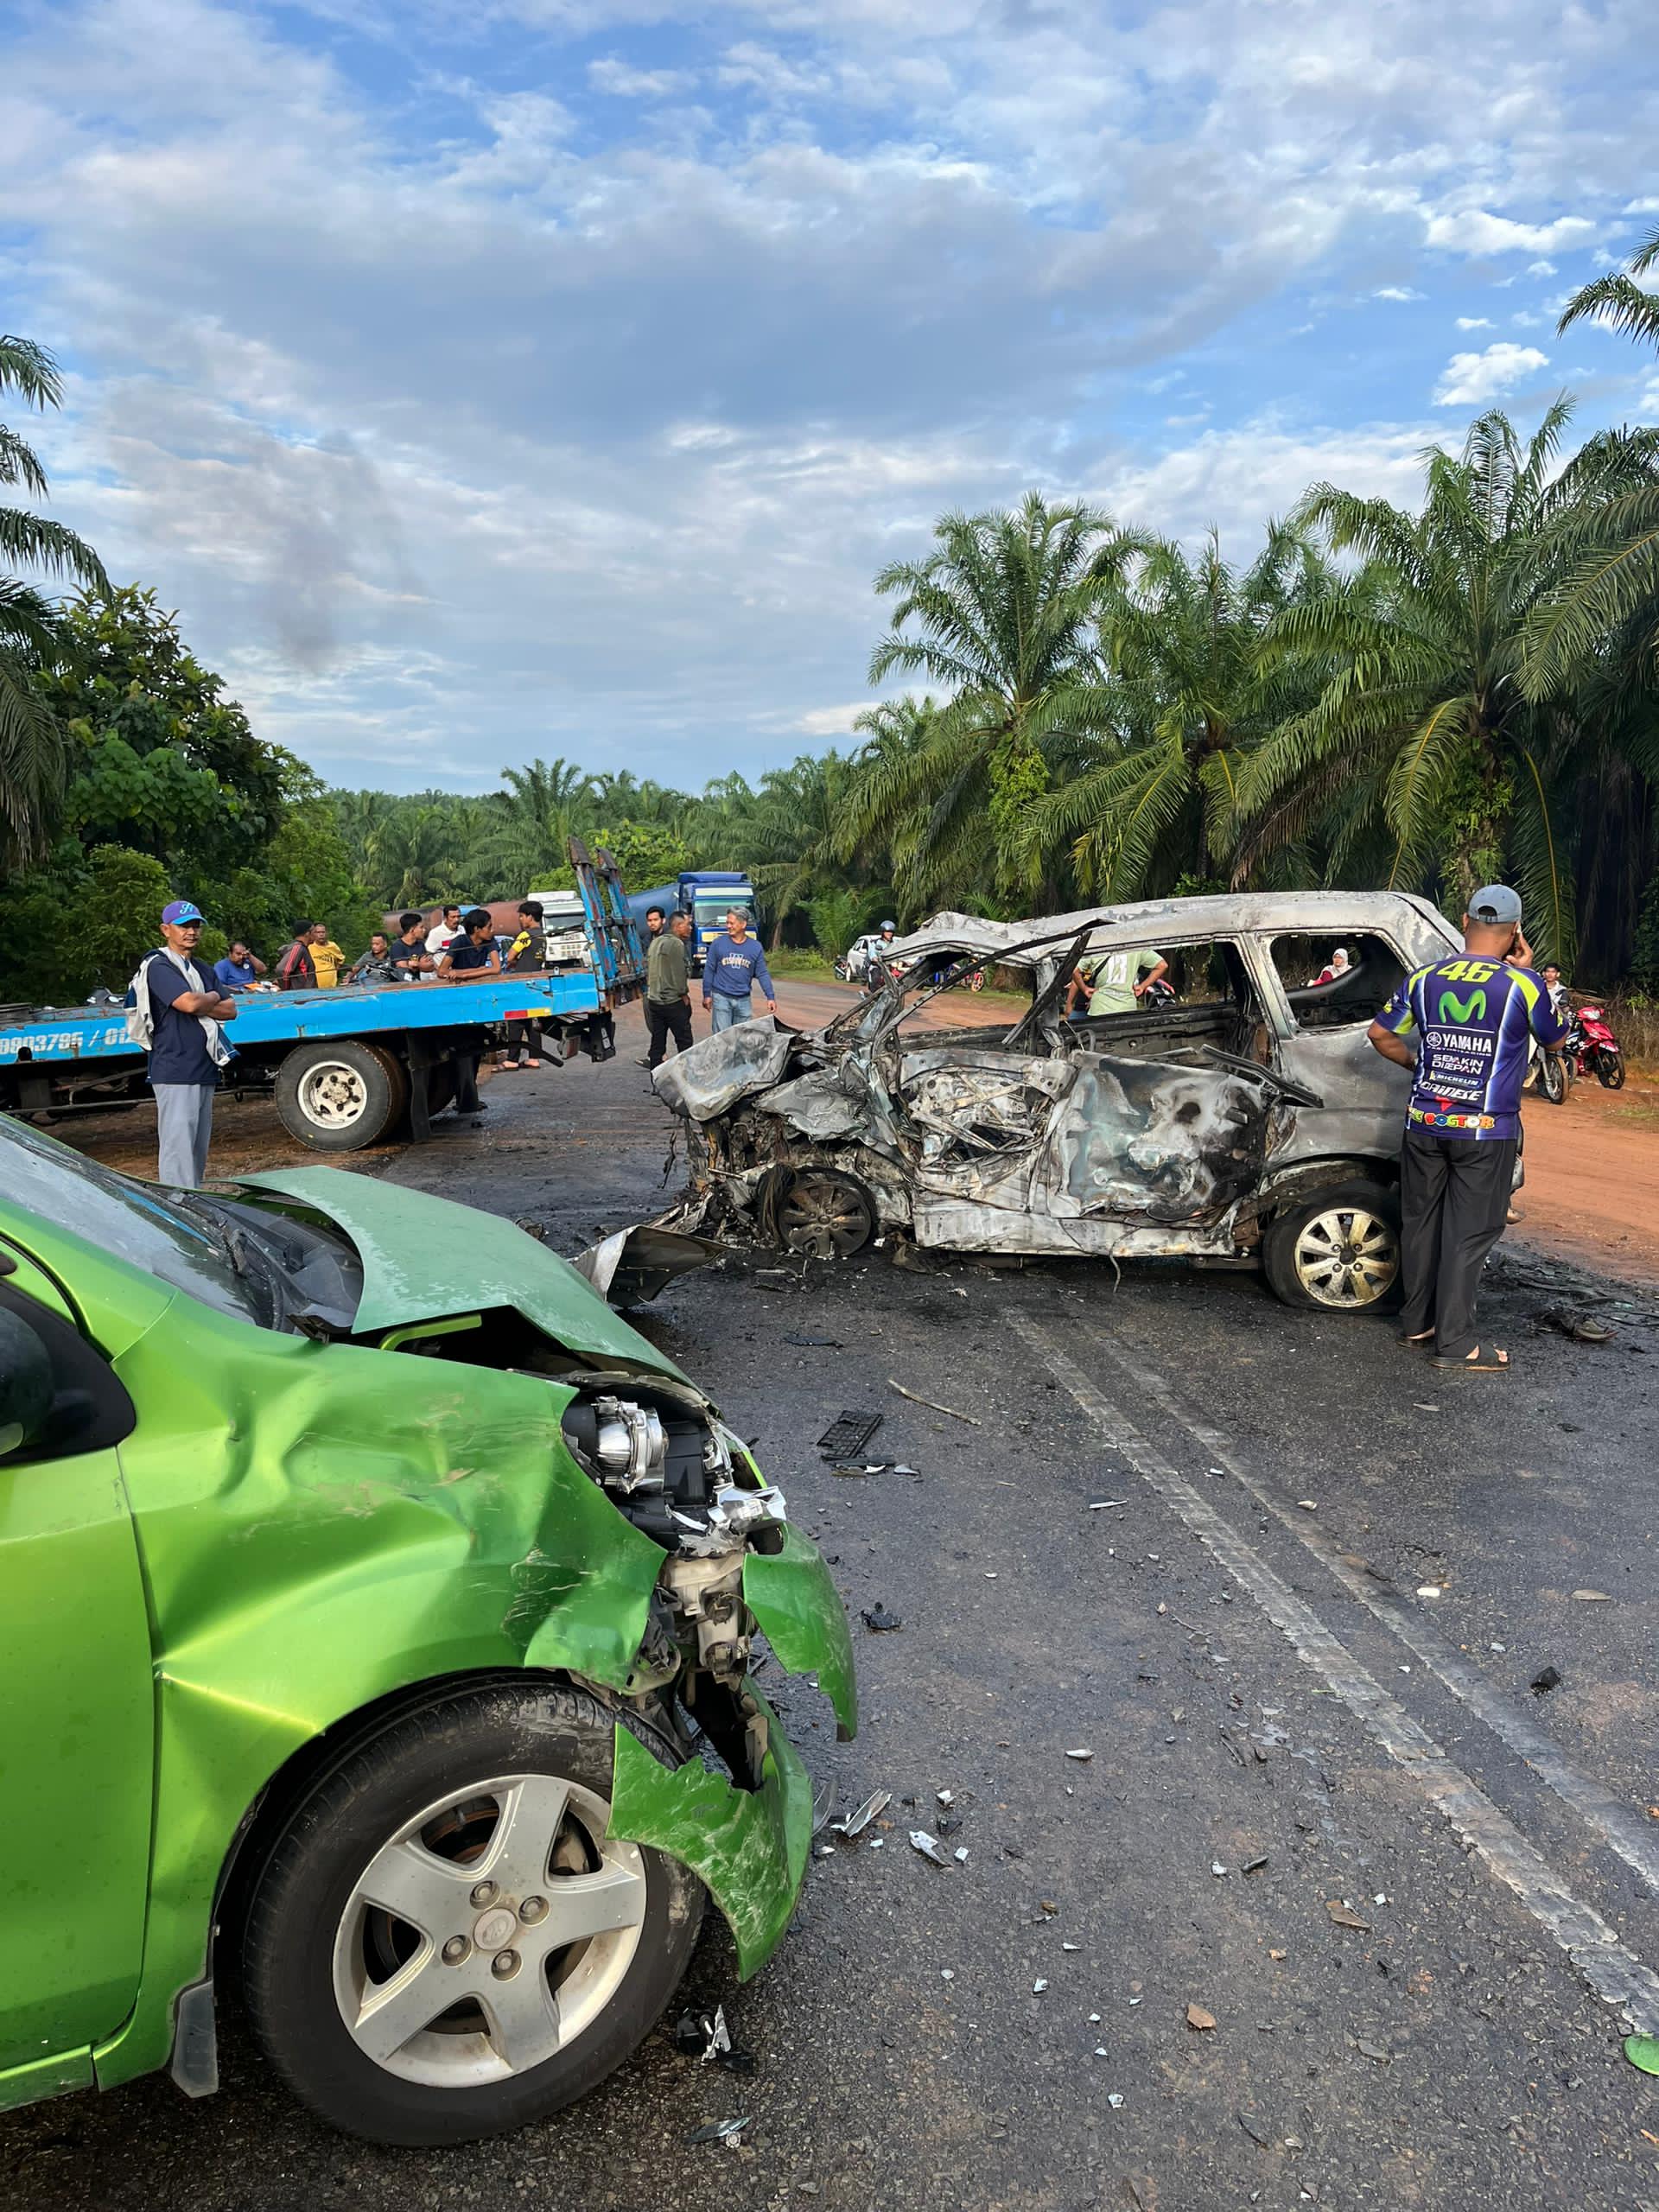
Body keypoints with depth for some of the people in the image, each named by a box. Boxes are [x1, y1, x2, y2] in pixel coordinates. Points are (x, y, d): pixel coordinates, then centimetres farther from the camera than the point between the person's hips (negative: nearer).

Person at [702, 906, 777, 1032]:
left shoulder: (755, 947, 2)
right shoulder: (718, 944, -2)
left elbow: (762, 974, 4)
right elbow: (709, 971, 2)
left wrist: (771, 997, -2)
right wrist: (707, 994, 0)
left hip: (744, 1000, 2)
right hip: (721, 997, -2)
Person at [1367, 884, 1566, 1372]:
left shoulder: (1424, 979, 1)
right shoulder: (1522, 984, -10)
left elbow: (1380, 1033, 8)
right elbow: (1555, 1041, 7)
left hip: (1424, 1124, 4)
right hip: (1485, 1131, -4)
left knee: (1421, 1223, 15)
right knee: (1469, 1234, 1)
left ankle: (1416, 1321, 26)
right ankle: (1455, 1342, 4)